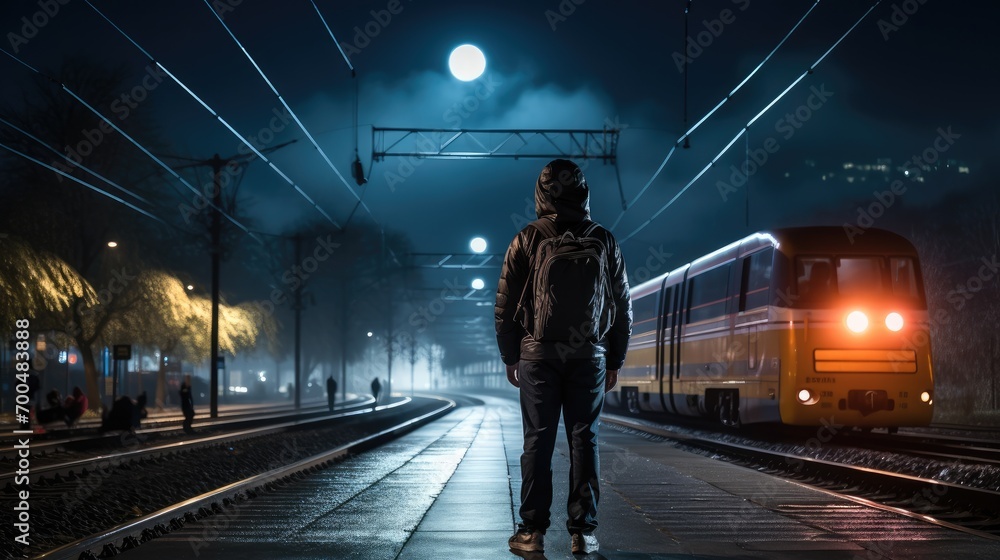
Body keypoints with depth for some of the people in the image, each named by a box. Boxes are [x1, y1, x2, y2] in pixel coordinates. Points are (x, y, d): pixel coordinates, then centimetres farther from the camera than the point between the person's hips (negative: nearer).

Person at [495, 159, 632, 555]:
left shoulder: (527, 241, 0)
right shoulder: (603, 241, 5)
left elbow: (505, 304, 0)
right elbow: (622, 306, 7)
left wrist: (509, 356, 9)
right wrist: (615, 360, 14)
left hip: (538, 352, -1)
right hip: (589, 354, 1)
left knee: (538, 441, 1)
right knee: (584, 440, 3)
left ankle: (532, 531, 0)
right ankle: (583, 532, 1)